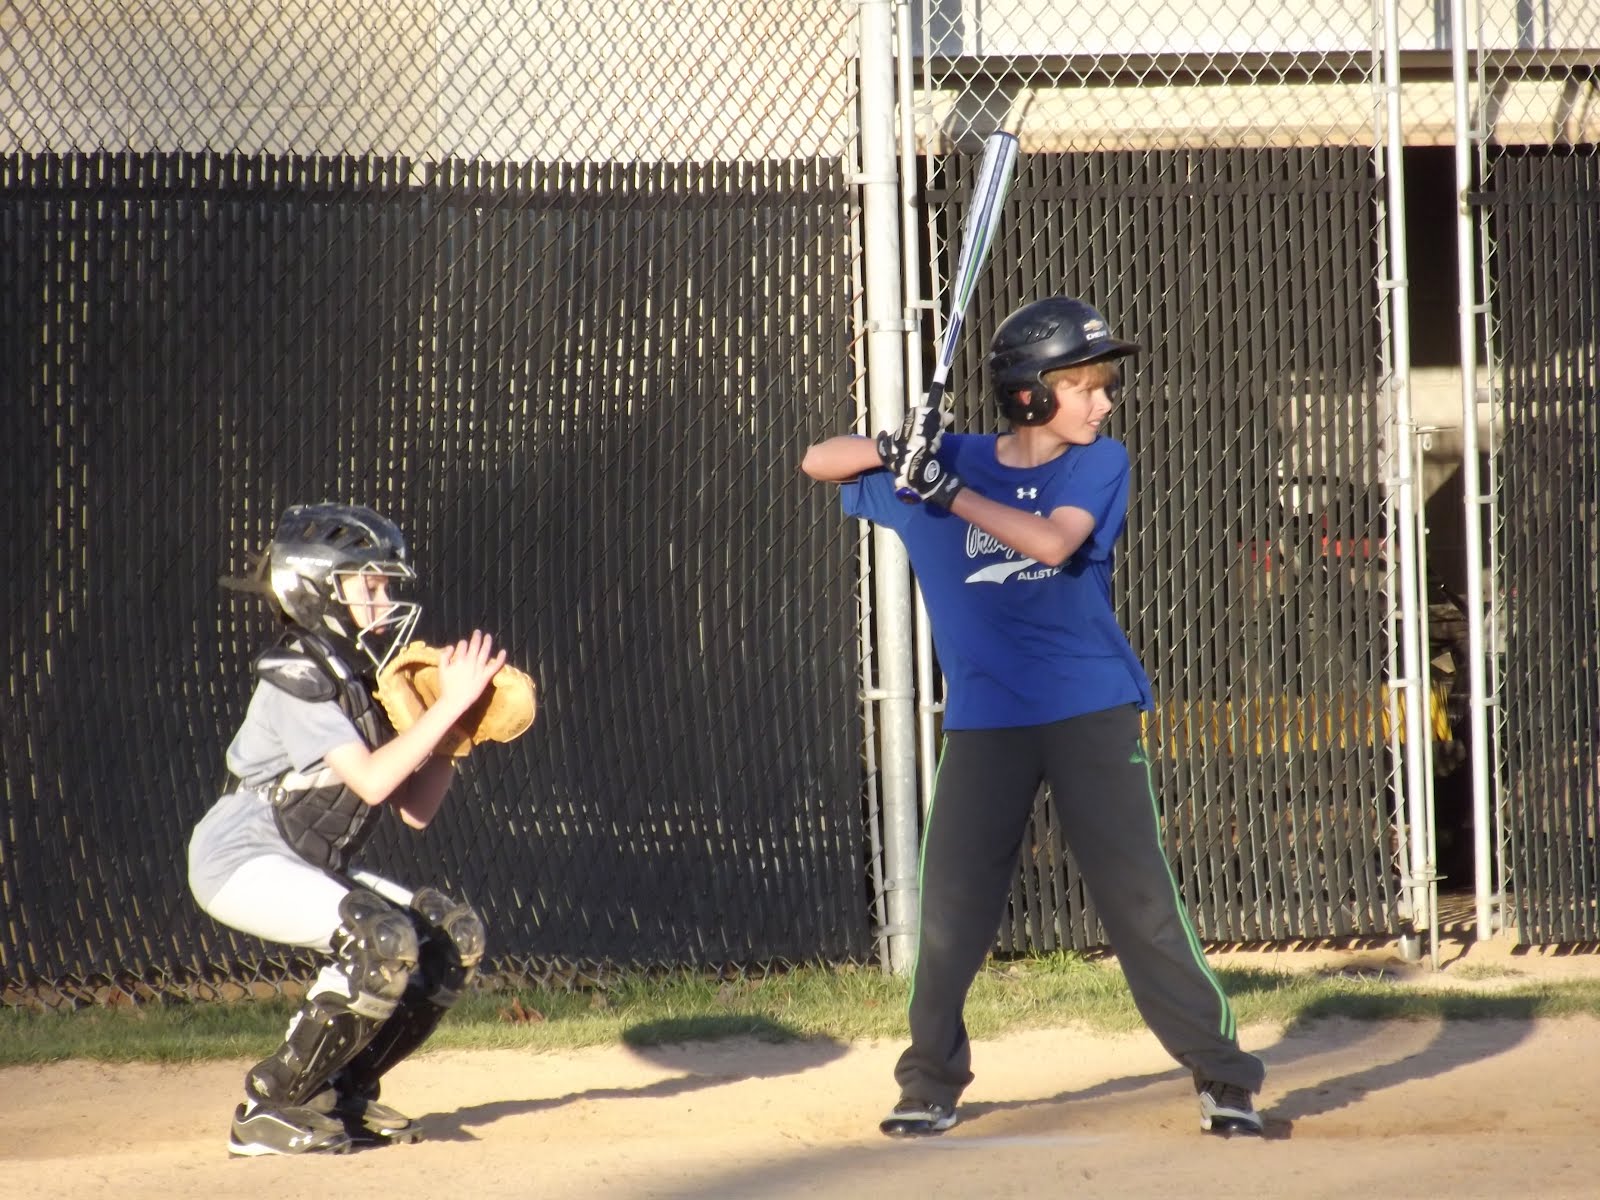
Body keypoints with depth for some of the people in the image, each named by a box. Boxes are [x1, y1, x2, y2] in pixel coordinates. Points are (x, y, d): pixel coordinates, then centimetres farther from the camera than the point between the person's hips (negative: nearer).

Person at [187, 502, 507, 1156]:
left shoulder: (366, 678, 8)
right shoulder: (296, 679, -18)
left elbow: (416, 808, 7)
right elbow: (372, 781, -30)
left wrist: (454, 731, -5)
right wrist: (448, 706, -28)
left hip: (307, 868, 9)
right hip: (241, 862, -9)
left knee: (456, 933, -1)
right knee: (384, 941, -29)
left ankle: (342, 1094, 8)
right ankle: (268, 1110, -19)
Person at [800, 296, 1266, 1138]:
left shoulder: (1099, 464, -1)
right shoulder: (948, 460, 3)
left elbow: (1051, 540, -19)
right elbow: (817, 463, 6)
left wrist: (944, 491, -20)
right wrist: (893, 451, -14)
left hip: (1091, 712, -1)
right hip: (984, 720, 2)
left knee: (1139, 897, -4)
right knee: (951, 908, 2)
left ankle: (1221, 1075, 1)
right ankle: (931, 1083, 17)